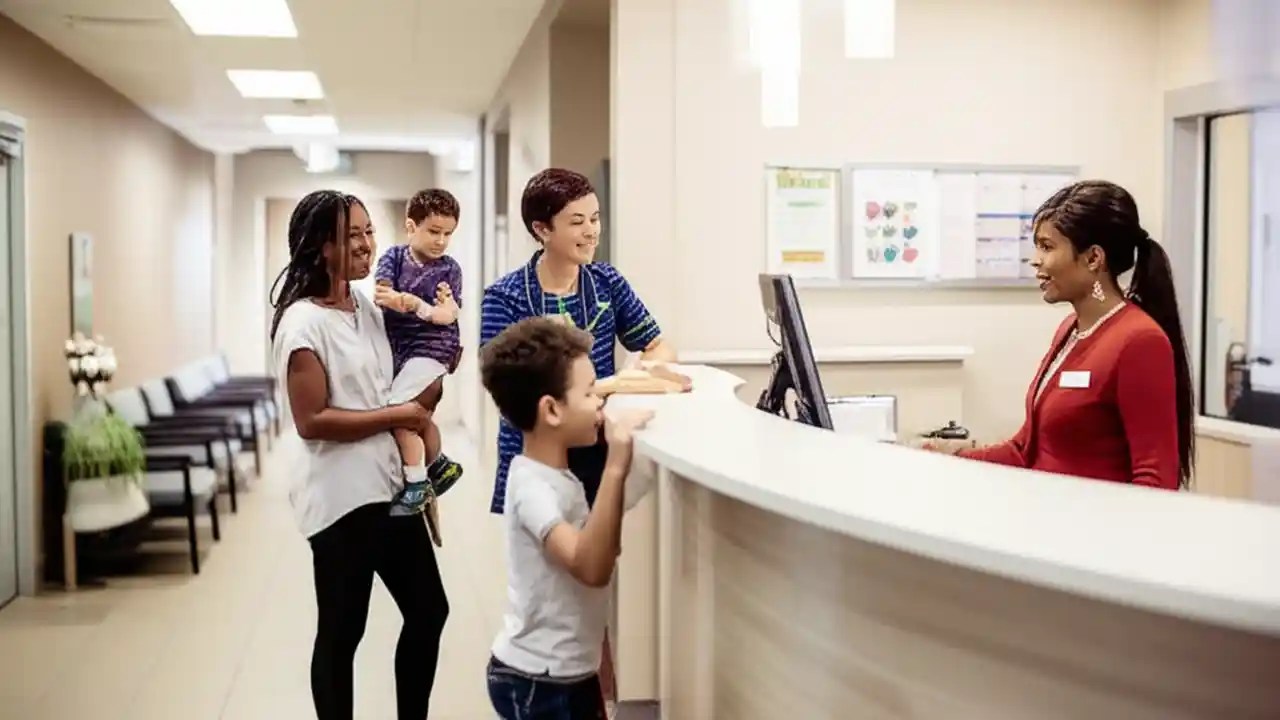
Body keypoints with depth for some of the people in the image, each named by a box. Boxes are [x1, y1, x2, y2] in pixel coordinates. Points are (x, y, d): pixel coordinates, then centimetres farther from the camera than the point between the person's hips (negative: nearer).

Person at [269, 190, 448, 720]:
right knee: (341, 632, 4)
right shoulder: (303, 322, -13)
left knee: (428, 609, 15)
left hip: (390, 485, 8)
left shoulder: (369, 309, 10)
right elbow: (312, 421, -19)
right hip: (342, 496, -8)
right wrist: (395, 417, -15)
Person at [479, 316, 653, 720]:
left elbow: (597, 550, 21)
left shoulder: (557, 475, 6)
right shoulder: (531, 486, -23)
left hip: (572, 670, 9)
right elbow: (591, 567, -37)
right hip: (534, 680, -9)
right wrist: (616, 468, -42)